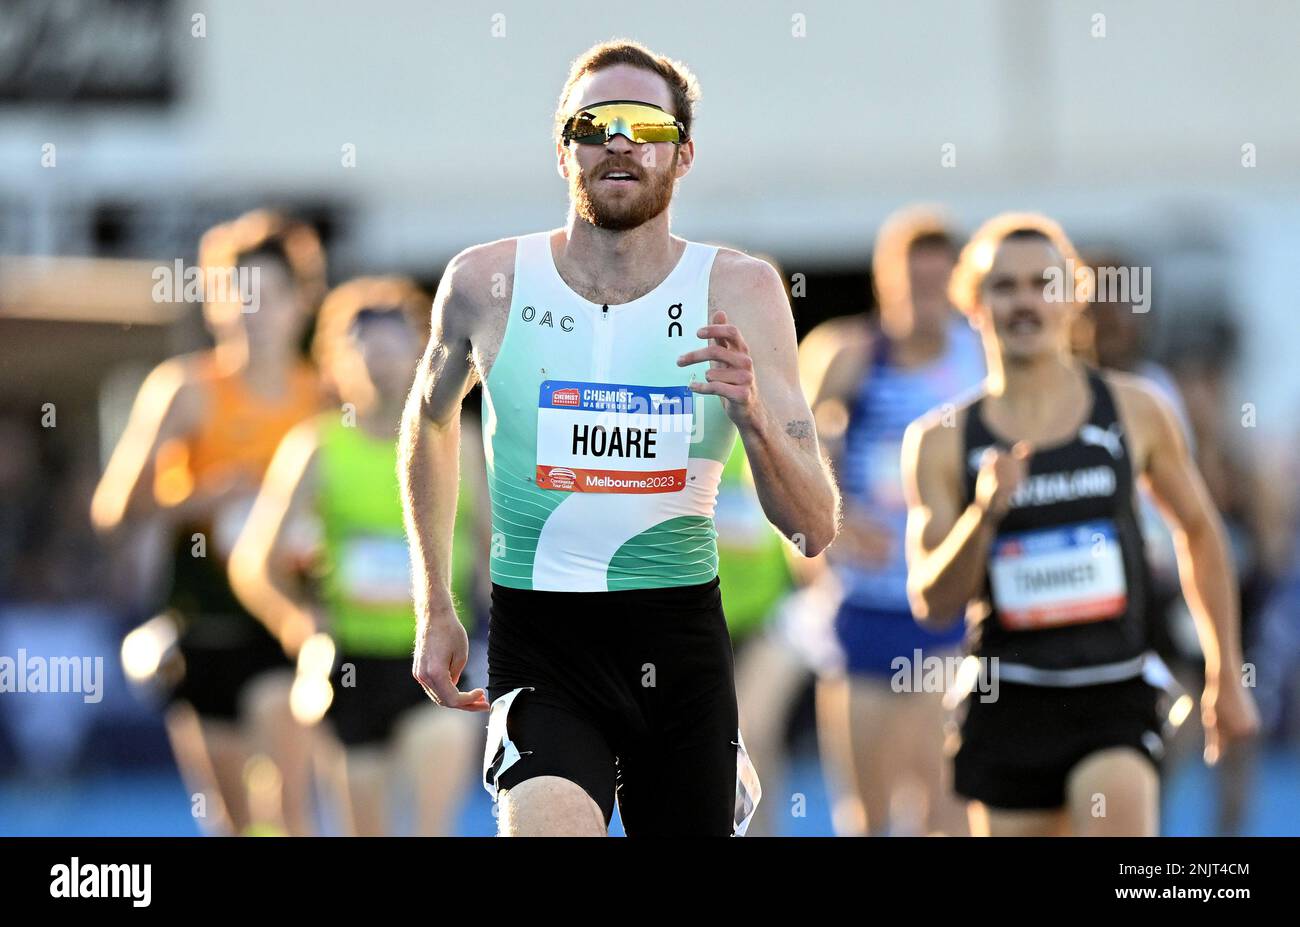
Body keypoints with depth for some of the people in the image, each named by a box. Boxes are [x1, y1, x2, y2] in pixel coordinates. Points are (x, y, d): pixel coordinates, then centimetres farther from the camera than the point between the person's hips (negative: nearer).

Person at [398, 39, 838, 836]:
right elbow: (432, 415, 19)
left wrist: (755, 418, -25)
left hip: (681, 642, 2)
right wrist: (435, 609, 18)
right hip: (540, 645, -2)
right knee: (547, 826, -29)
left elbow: (815, 530, -6)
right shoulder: (488, 284, -4)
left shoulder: (739, 293, -4)